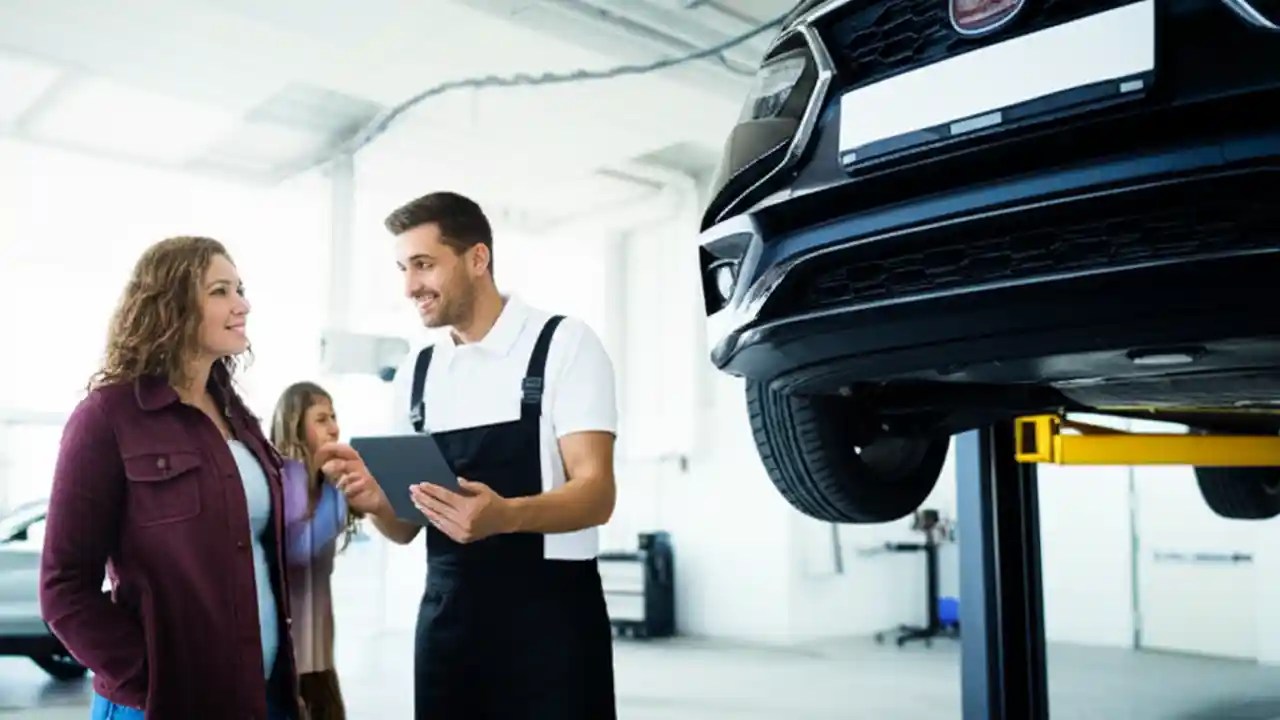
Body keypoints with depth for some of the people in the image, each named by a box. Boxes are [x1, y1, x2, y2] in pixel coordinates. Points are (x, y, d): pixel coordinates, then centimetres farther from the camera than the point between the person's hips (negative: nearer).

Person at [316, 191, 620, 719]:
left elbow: (596, 493, -14)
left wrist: (504, 515, -32)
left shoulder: (564, 343, -6)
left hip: (550, 612, -5)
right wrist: (376, 500, -9)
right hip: (447, 616, 5)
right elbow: (408, 526, 13)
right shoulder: (415, 372, 11)